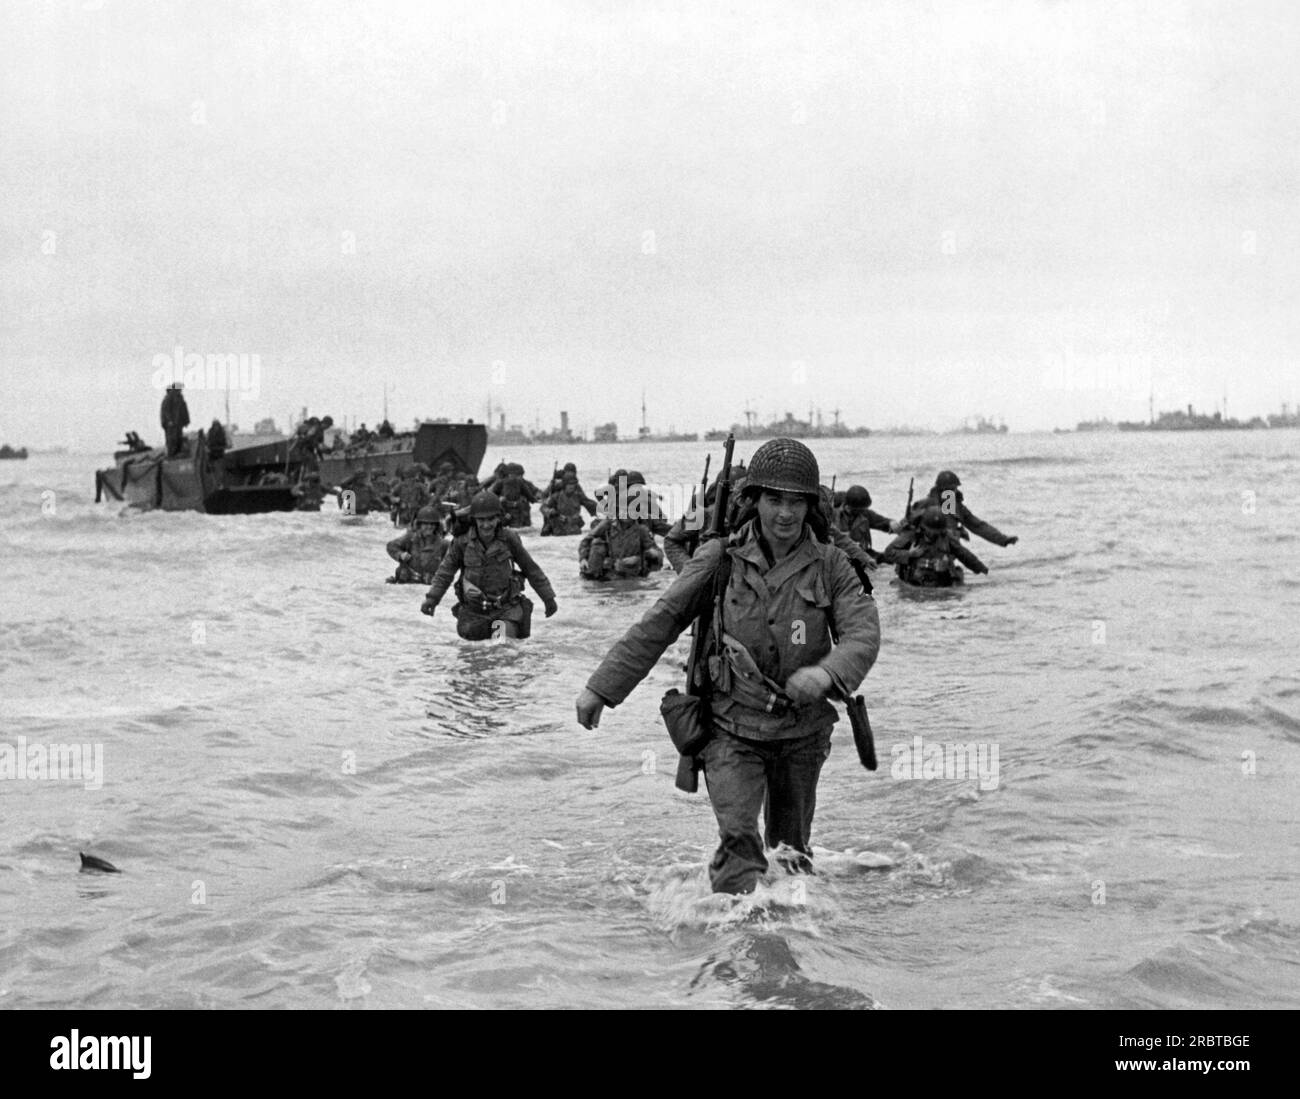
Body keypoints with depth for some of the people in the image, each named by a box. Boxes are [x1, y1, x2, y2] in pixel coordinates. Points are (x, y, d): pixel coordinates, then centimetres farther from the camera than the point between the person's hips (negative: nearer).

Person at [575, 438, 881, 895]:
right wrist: (601, 688, -5)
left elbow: (863, 634, -14)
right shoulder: (722, 558, -7)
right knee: (740, 842, -20)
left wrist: (827, 672, -37)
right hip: (733, 730, -2)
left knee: (792, 853, 18)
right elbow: (658, 623, -4)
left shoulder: (830, 565, -4)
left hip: (802, 734, 2)